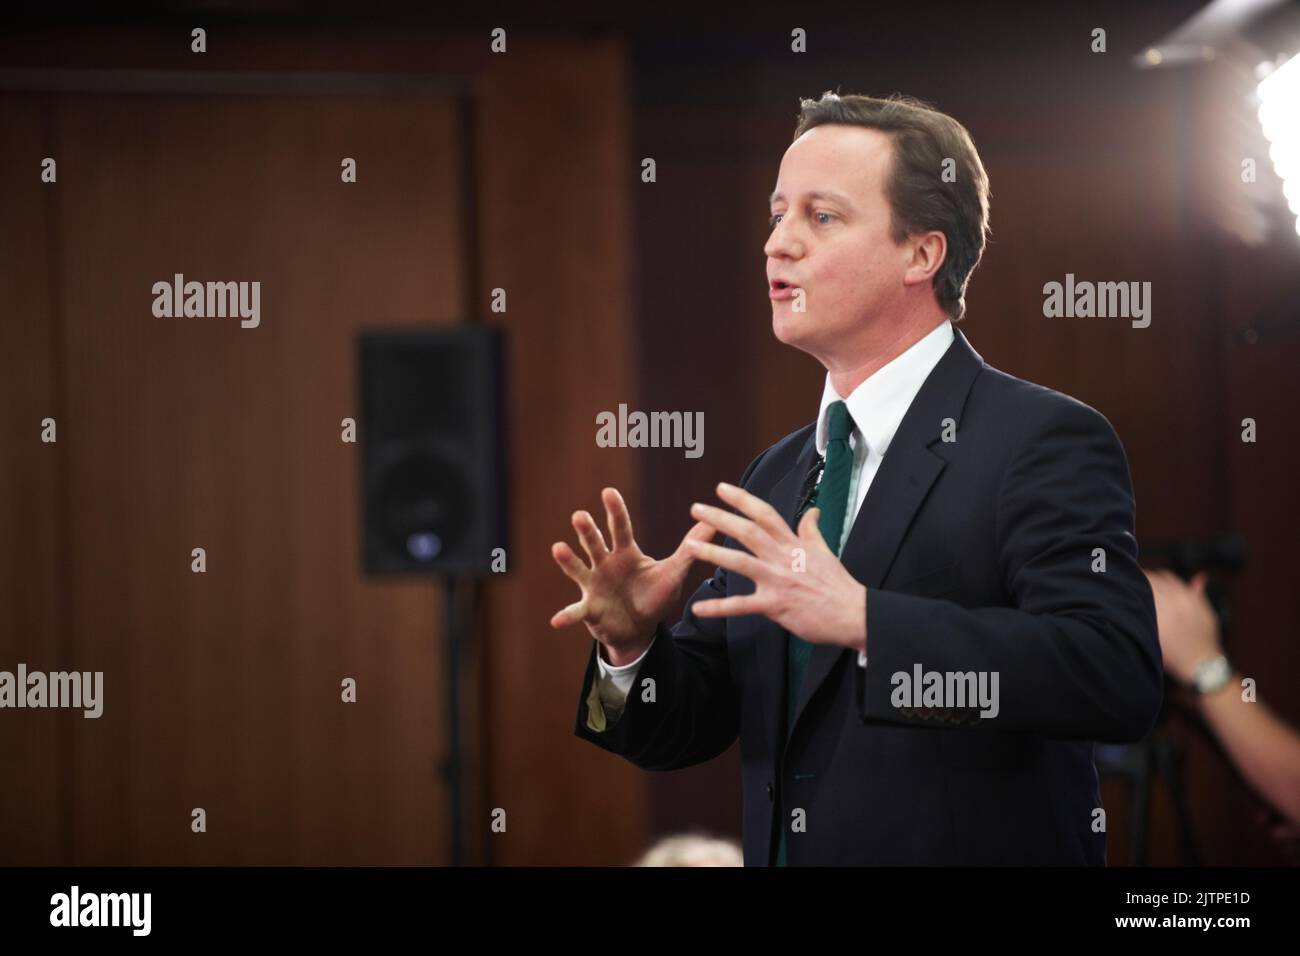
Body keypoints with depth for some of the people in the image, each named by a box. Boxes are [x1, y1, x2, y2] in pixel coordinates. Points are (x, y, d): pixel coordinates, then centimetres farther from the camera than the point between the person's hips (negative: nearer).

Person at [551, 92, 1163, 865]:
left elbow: (1119, 677, -27)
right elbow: (687, 730, 10)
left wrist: (862, 618, -32)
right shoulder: (775, 479, 8)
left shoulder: (1046, 444, -13)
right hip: (784, 847, 6)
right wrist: (633, 643, -11)